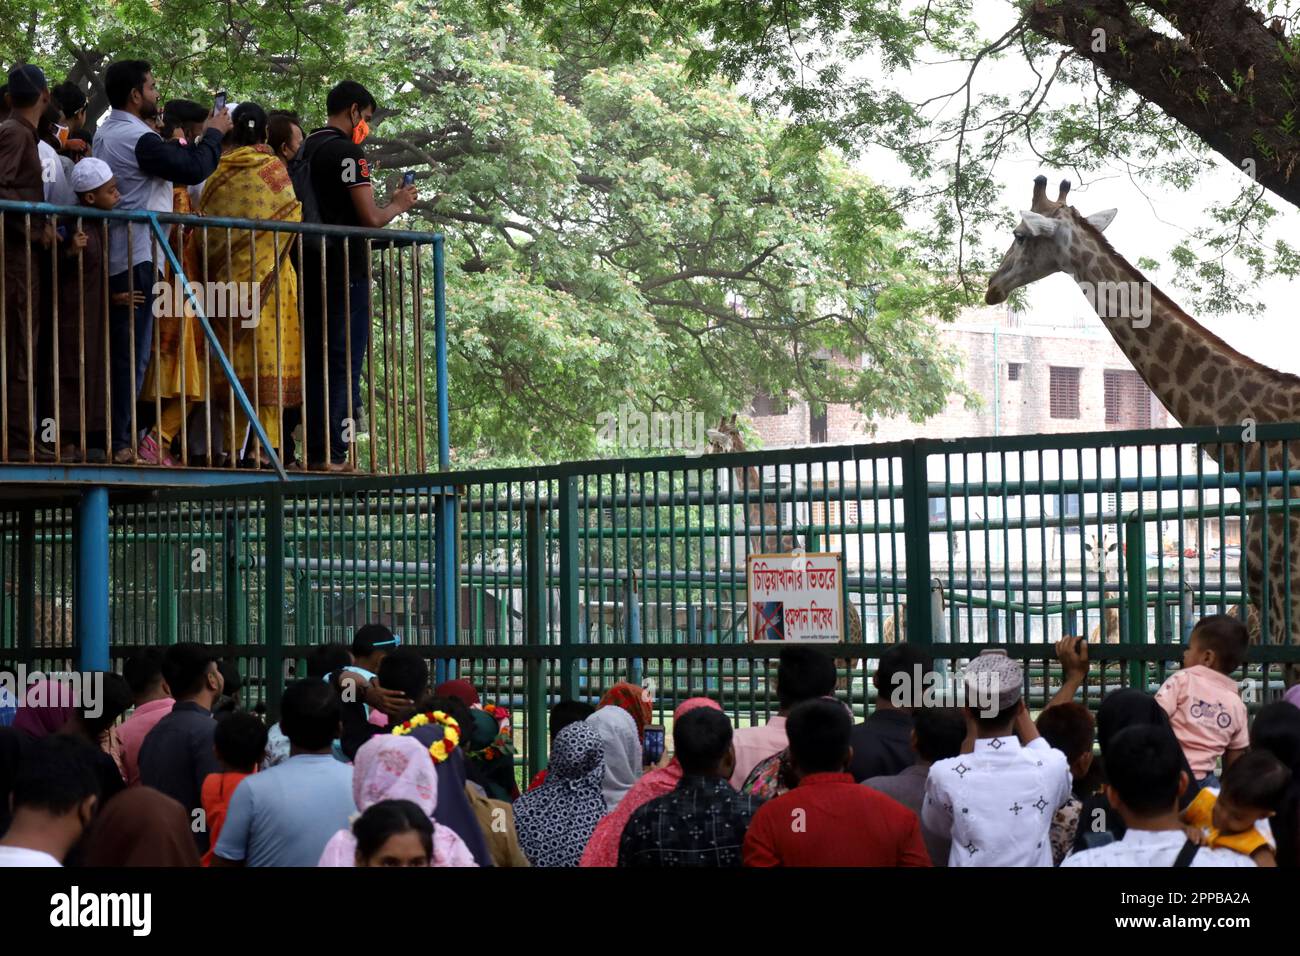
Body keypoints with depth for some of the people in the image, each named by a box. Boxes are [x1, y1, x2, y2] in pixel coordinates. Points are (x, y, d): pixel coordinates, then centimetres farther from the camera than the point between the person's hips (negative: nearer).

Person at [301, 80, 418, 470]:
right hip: (346, 272, -8)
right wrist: (398, 204, 4)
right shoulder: (347, 151, -11)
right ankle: (332, 453, -8)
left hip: (311, 272, 8)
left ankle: (314, 451, 11)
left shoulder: (306, 149, 15)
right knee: (344, 363, -5)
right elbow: (371, 218, -15)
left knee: (317, 361, 11)